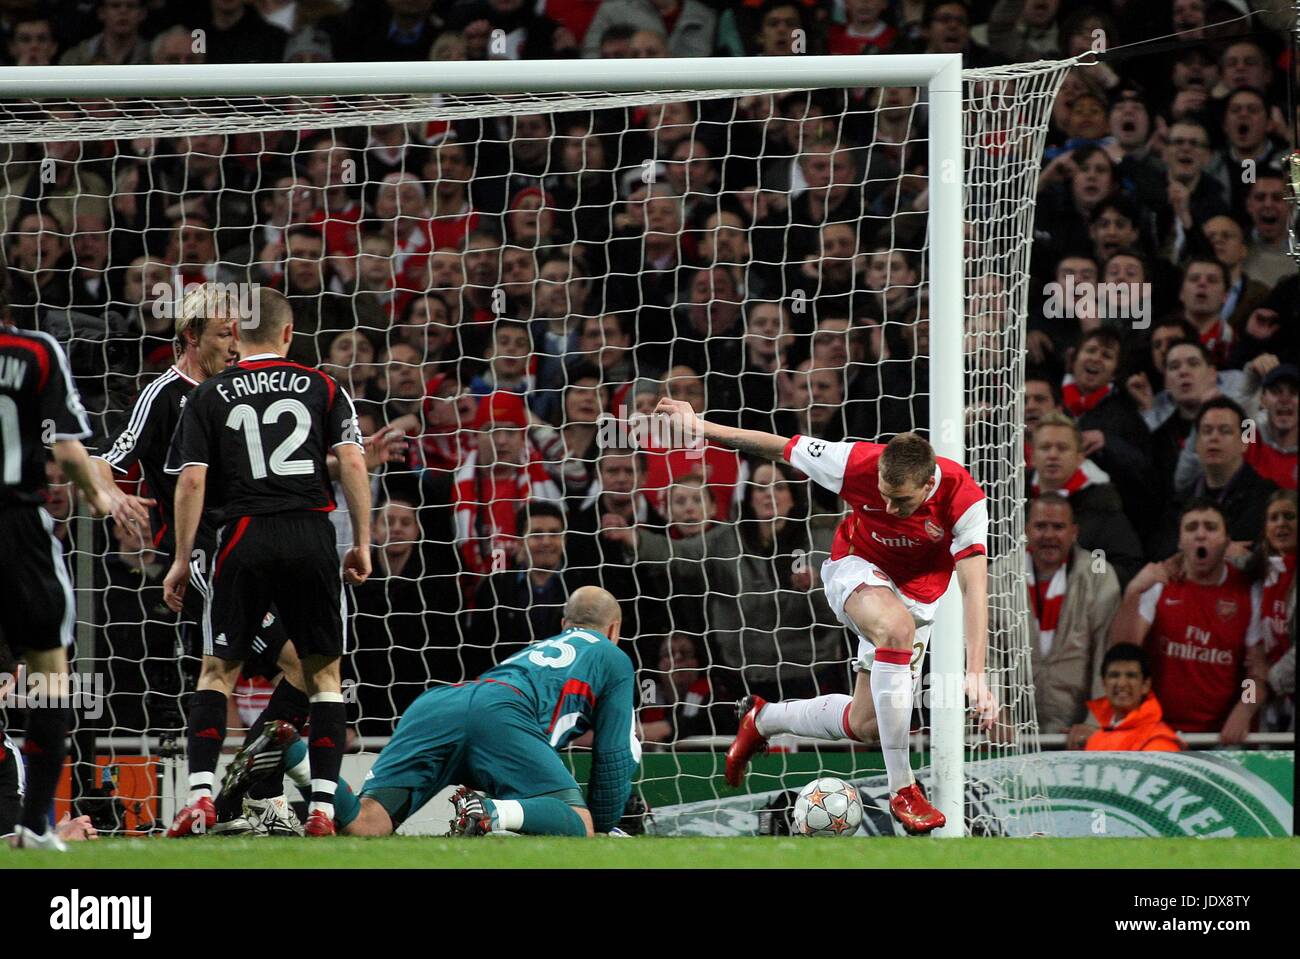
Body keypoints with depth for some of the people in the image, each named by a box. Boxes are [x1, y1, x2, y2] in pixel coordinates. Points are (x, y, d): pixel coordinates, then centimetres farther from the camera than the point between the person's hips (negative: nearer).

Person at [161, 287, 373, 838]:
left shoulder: (209, 396, 7)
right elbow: (352, 463, 0)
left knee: (218, 669, 9)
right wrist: (362, 543, 4)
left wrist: (182, 560, 5)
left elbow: (191, 481, 0)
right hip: (312, 535, 0)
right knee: (324, 672, 8)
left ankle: (201, 794, -6)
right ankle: (322, 807, 0)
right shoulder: (322, 388, 9)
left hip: (244, 536, 0)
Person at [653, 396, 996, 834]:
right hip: (856, 568, -2)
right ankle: (901, 790, -34)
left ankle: (764, 719, 30)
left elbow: (974, 587, -32)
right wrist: (700, 427, -6)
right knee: (896, 627, -38)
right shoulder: (857, 464, -29)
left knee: (865, 724, -1)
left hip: (918, 595, 2)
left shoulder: (964, 499, -29)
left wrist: (975, 673, -39)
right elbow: (780, 448, -13)